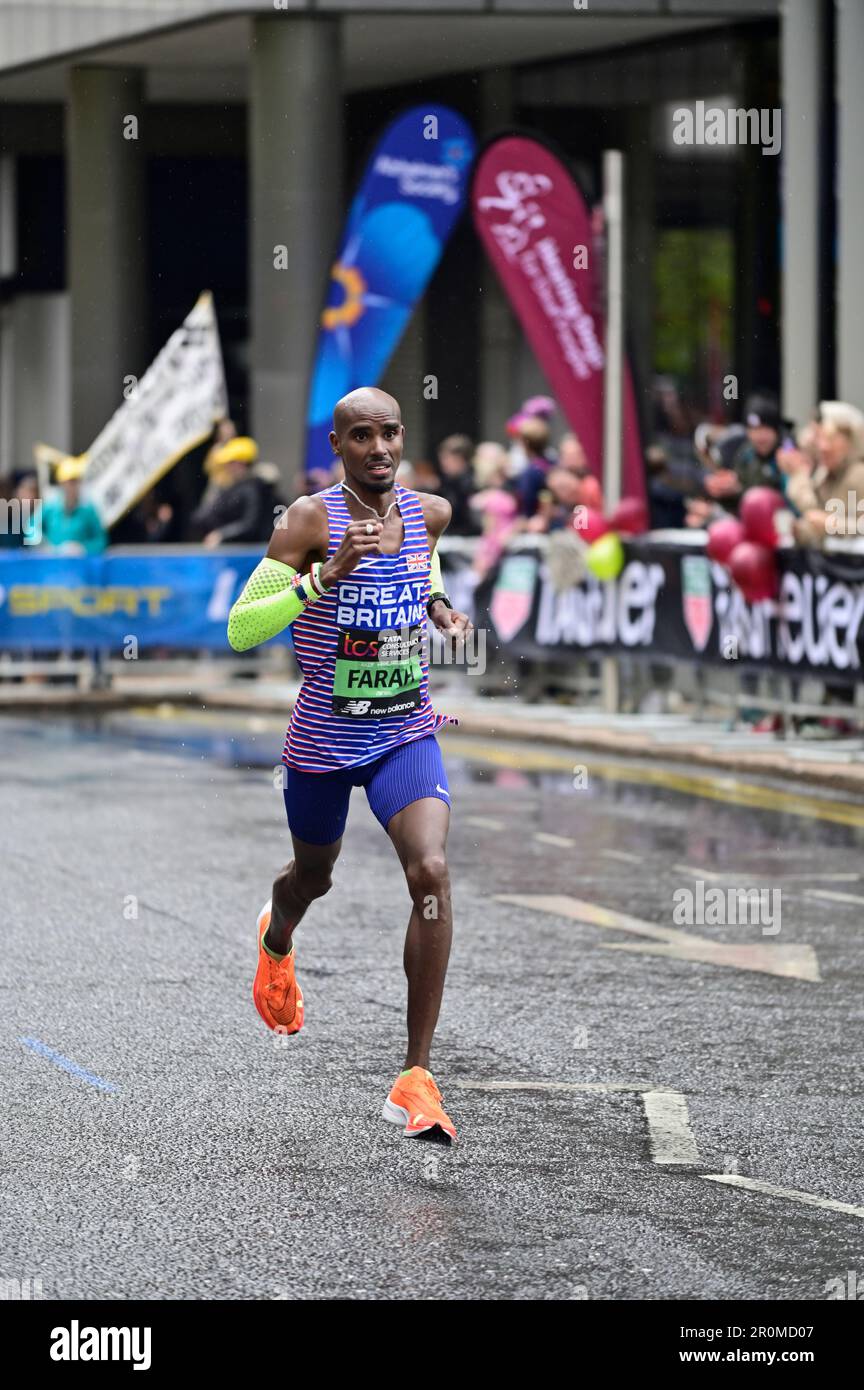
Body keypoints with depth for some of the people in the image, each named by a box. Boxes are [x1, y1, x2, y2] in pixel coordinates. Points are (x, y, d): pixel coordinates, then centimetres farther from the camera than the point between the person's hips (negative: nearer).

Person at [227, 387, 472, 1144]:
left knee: (432, 872, -21)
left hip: (406, 735, 2)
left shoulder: (430, 513, -2)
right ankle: (276, 942, 64)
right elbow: (240, 630, -20)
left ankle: (416, 1076, -17)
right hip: (324, 736, -2)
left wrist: (438, 605, 3)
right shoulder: (312, 520, -16)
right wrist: (325, 576, -32)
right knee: (314, 875, 22)